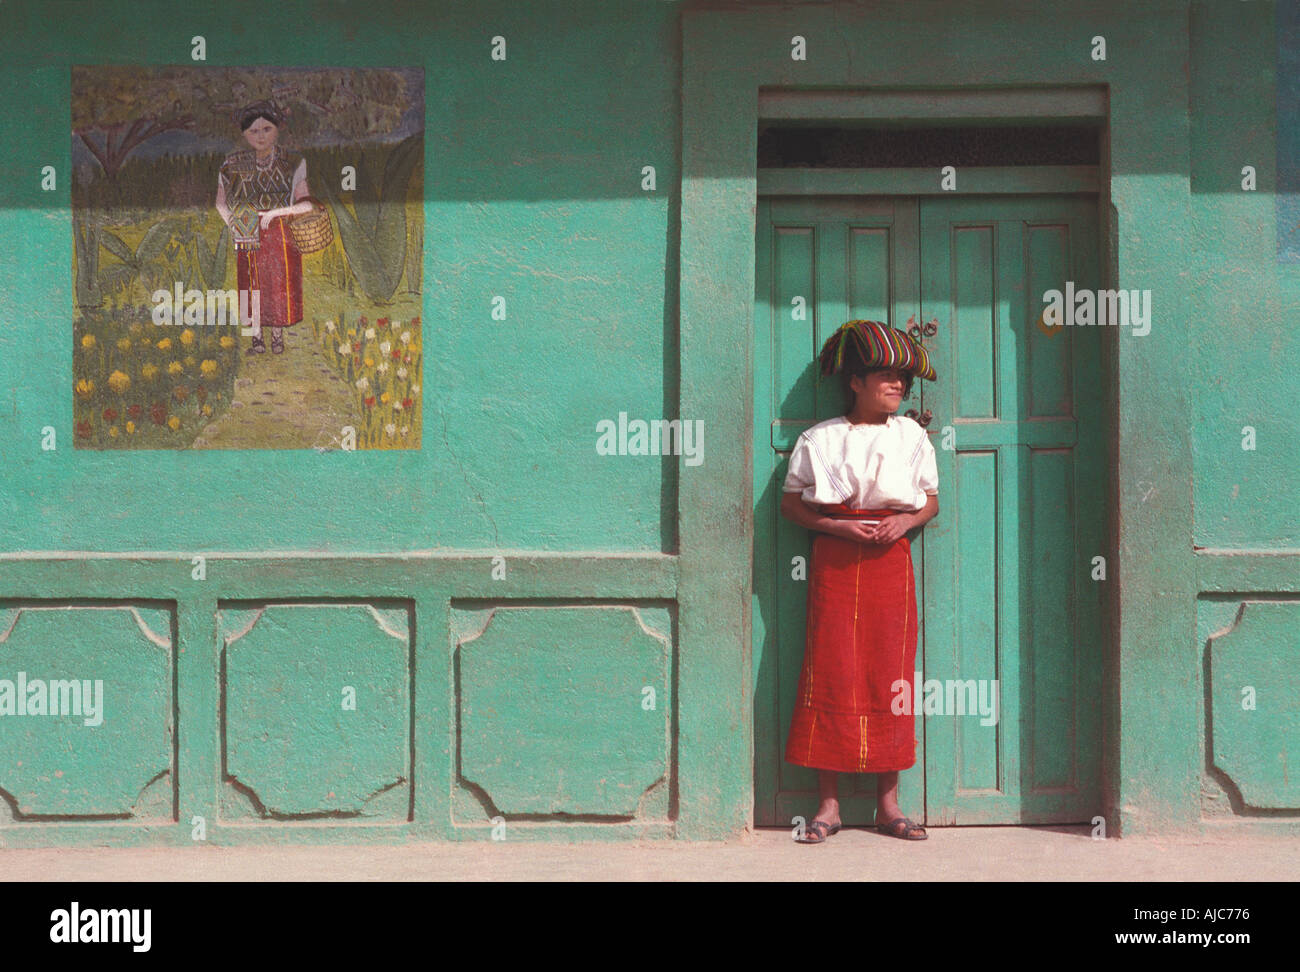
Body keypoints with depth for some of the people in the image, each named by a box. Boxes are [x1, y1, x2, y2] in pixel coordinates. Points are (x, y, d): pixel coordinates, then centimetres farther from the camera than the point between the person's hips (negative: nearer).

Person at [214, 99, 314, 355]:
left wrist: (275, 212, -25)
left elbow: (306, 204, -15)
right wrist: (234, 227, -4)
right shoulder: (235, 165, -2)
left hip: (279, 234, -1)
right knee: (252, 285, 3)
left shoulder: (291, 164, -8)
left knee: (279, 286, 3)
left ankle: (277, 337, 17)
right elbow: (221, 202, 9)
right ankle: (257, 339, 12)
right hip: (248, 238, 1)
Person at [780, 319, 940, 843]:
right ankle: (829, 804, 2)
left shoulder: (912, 436, 9)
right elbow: (790, 503, 5)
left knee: (890, 676, 1)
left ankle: (887, 804, 9)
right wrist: (837, 526, -10)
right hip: (835, 561, -2)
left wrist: (905, 522, -6)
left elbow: (931, 502, 15)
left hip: (890, 559, 2)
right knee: (831, 673, -5)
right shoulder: (819, 439, 2)